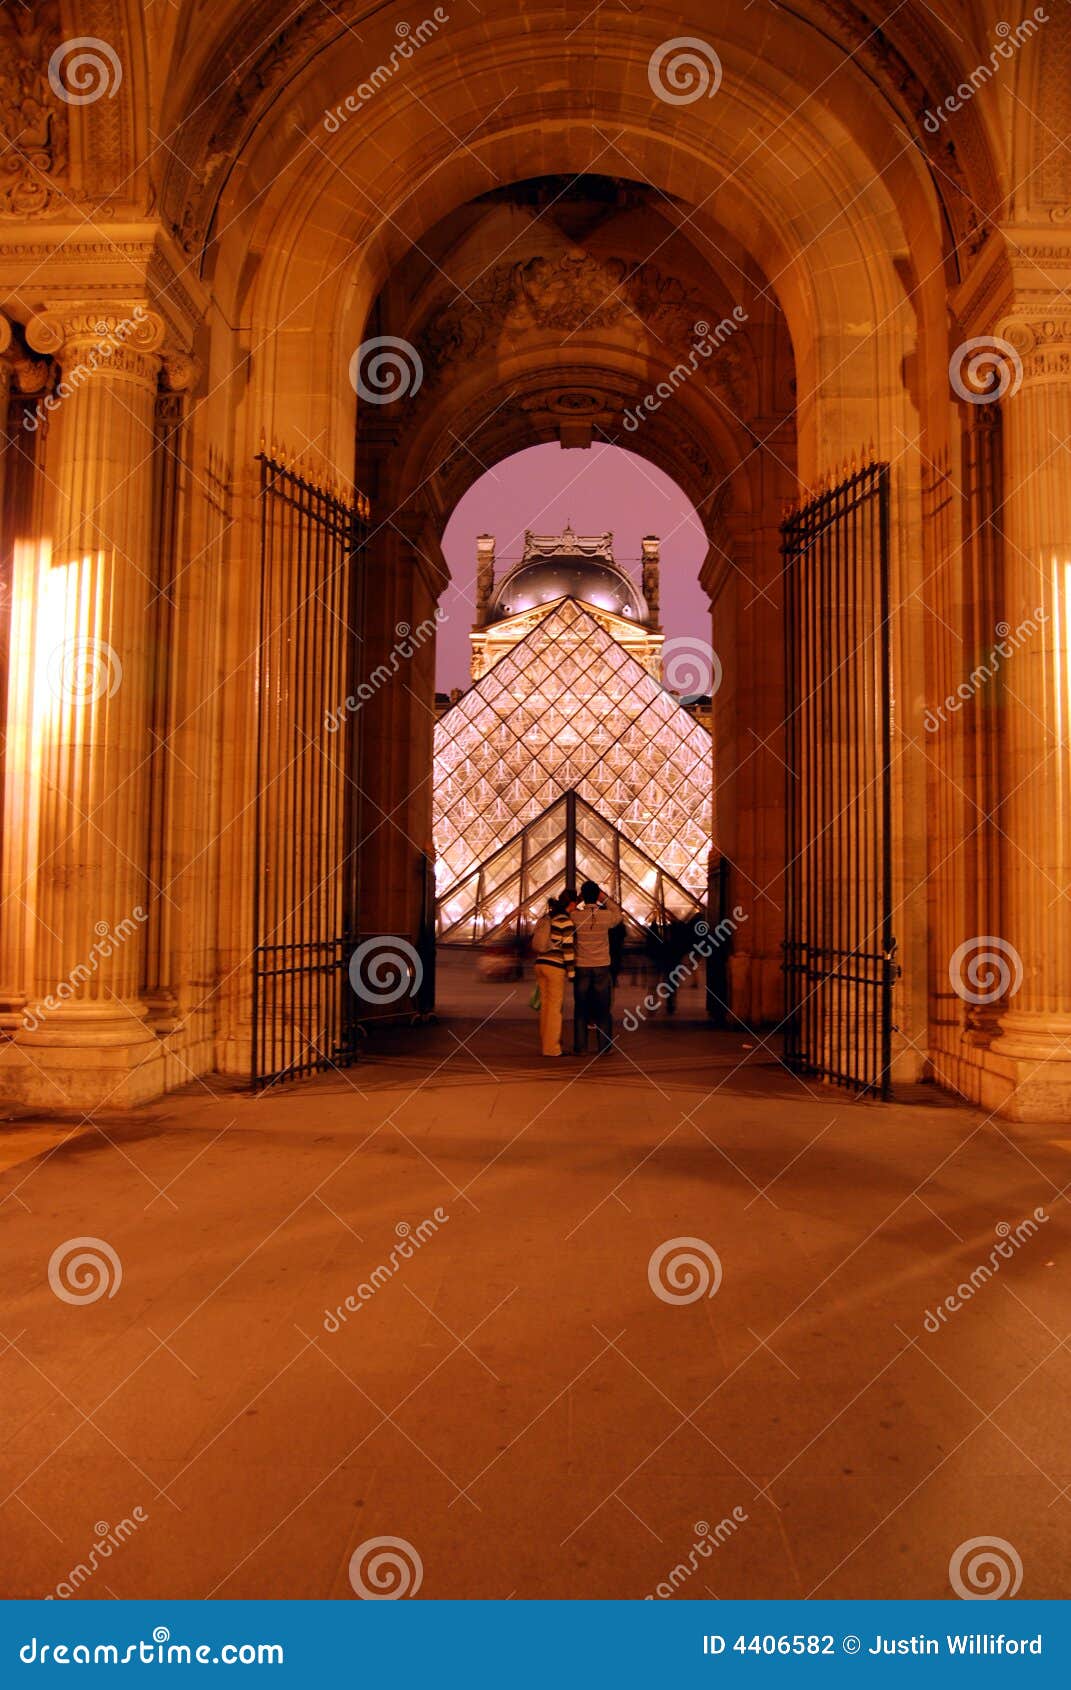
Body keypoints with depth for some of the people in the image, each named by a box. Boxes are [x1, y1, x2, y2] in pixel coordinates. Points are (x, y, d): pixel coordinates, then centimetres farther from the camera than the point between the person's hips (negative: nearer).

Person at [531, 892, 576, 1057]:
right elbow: (568, 948, -14)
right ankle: (552, 1048, 4)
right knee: (555, 1007, 0)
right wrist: (571, 972, -9)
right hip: (556, 967, -7)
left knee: (545, 1005, 13)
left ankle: (545, 1043, 20)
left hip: (540, 964, 7)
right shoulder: (565, 921, -12)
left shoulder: (544, 918, 11)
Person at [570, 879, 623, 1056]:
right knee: (603, 1009, 8)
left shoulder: (575, 916, -9)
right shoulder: (606, 915, -7)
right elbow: (619, 917, 15)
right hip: (602, 967, 0)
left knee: (580, 1009, 7)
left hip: (582, 967, 0)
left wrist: (578, 904, 8)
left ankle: (580, 1047, 6)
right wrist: (605, 900, 14)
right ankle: (605, 1047, 9)